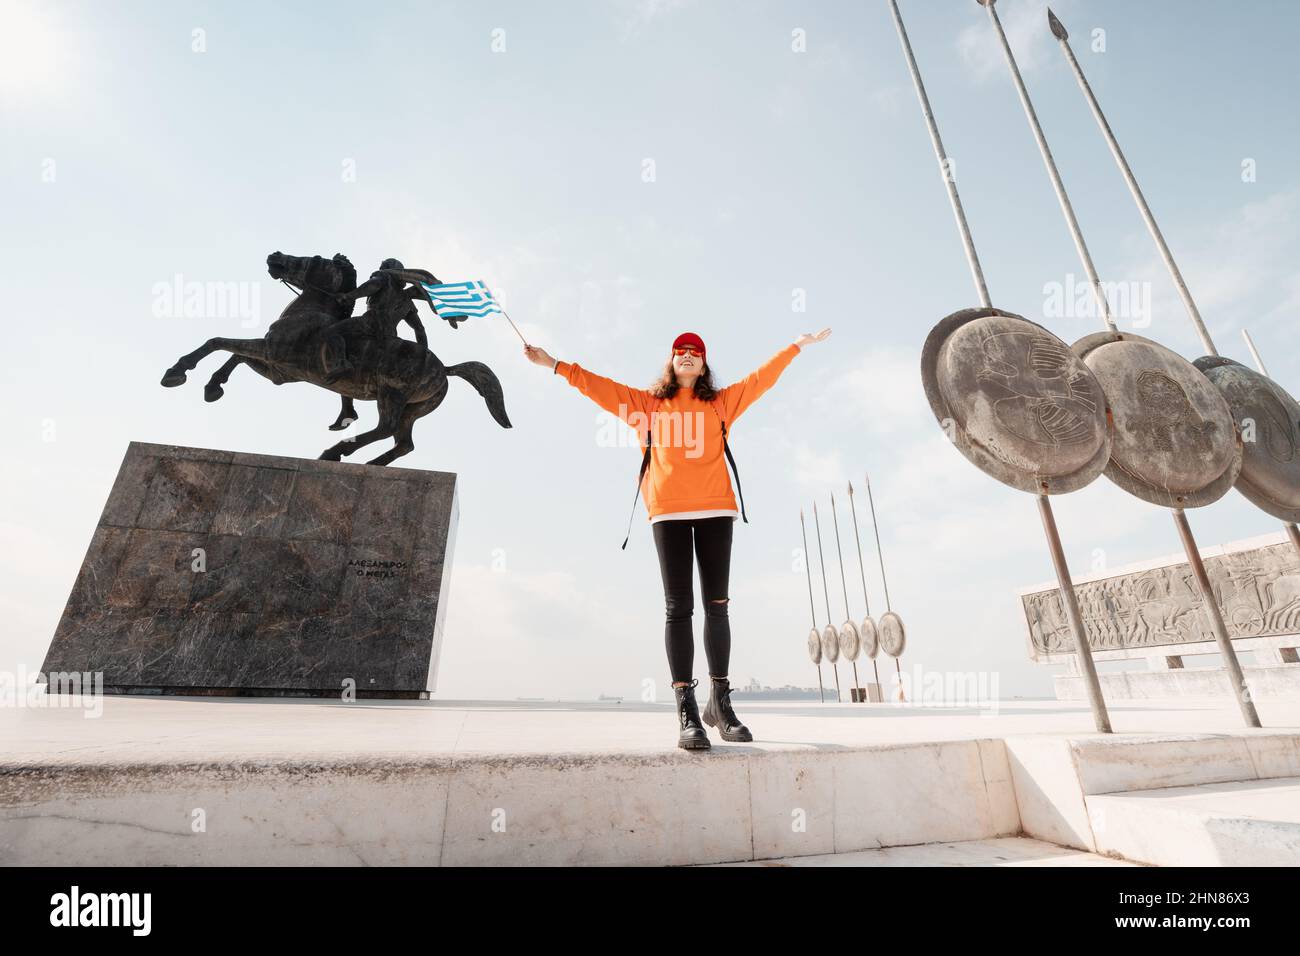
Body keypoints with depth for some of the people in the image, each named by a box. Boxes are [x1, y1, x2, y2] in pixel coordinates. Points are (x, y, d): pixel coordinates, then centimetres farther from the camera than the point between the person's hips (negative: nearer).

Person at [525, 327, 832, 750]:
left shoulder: (722, 401, 20)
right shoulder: (646, 403, 18)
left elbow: (762, 377, 23)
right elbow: (599, 385, 18)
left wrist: (800, 343, 24)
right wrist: (555, 365, 17)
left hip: (715, 509, 2)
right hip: (668, 512, -1)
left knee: (716, 605, 2)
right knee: (678, 607, -6)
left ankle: (720, 702, 11)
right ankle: (687, 710, -5)